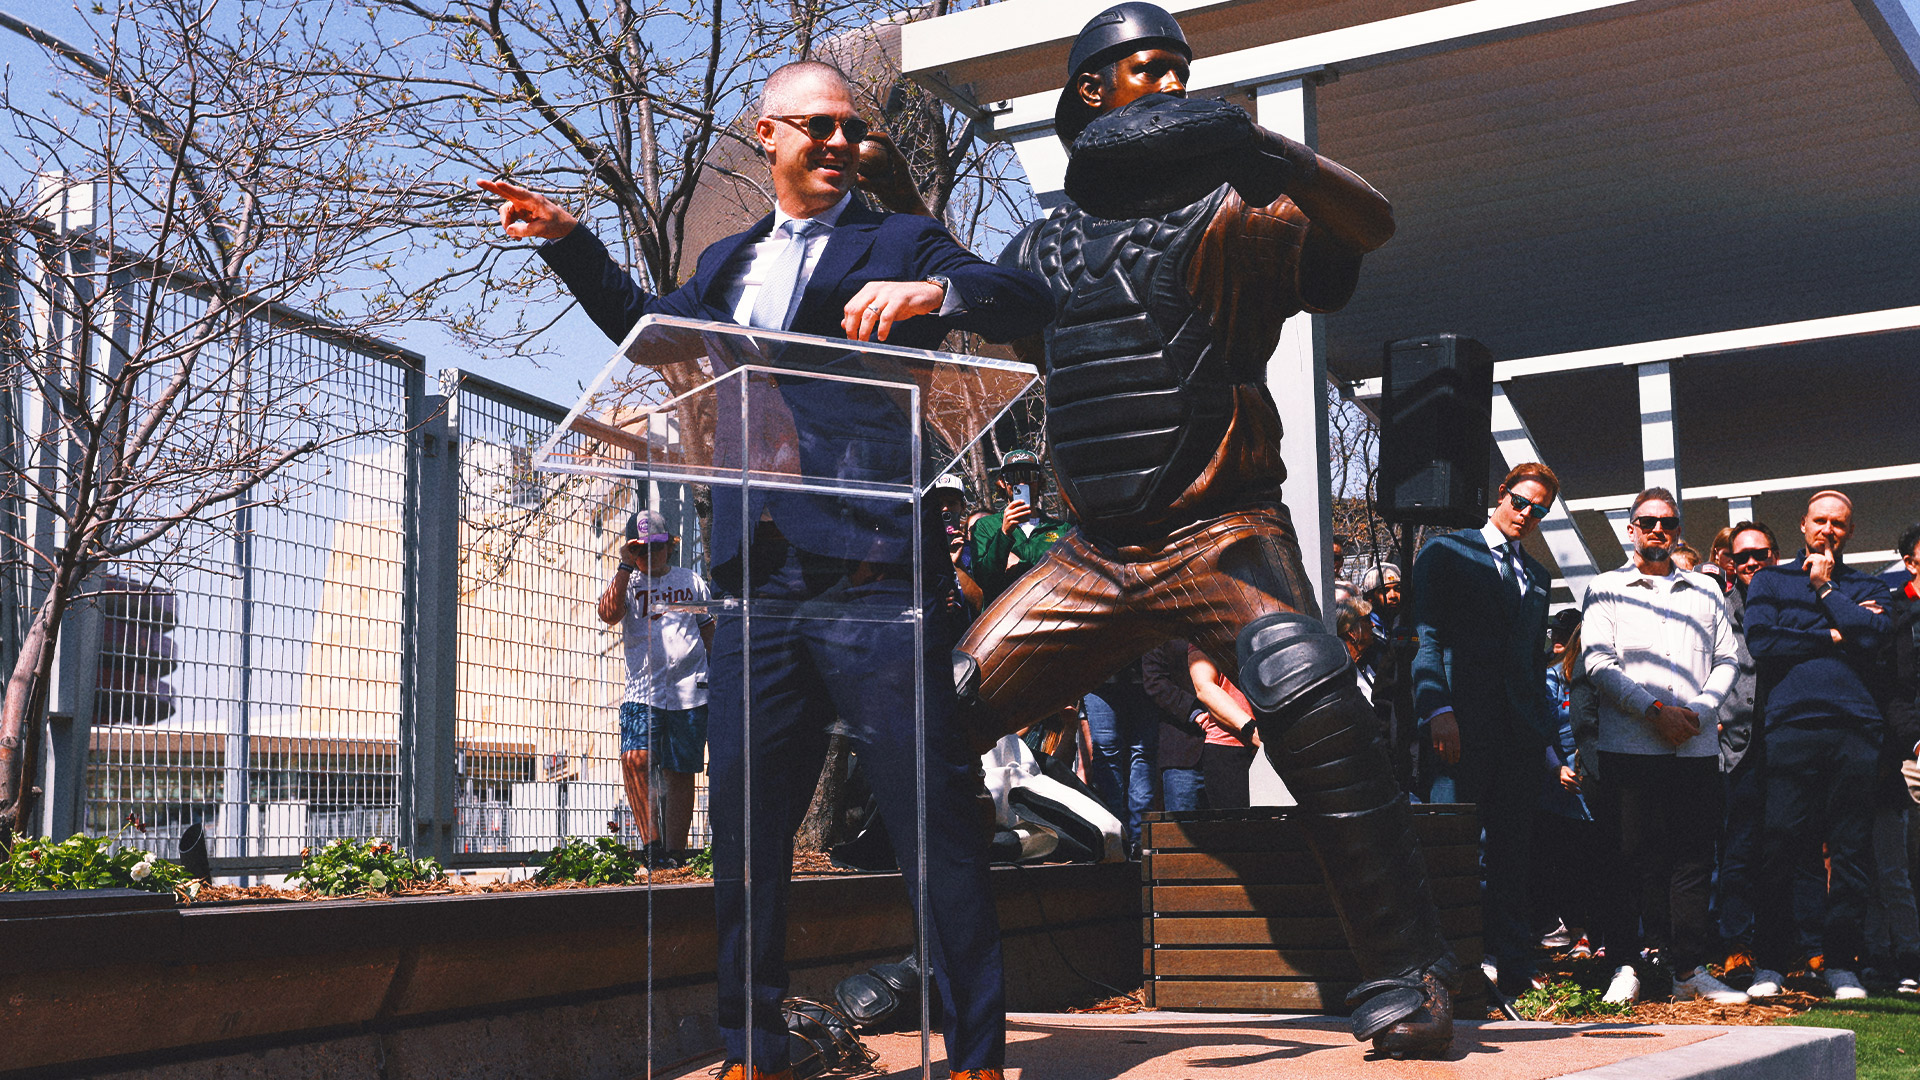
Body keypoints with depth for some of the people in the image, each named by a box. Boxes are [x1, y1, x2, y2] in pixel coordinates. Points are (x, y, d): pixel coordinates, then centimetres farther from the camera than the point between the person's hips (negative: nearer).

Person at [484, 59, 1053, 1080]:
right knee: (745, 830, 8)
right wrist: (569, 241, 31)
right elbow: (647, 326, 41)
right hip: (755, 577, 5)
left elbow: (1029, 301, -5)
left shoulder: (901, 242, 9)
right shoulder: (729, 263, 24)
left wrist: (935, 290, -23)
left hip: (871, 574, -5)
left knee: (935, 821, -6)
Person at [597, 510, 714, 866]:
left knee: (680, 773, 2)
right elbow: (608, 614, -12)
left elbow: (708, 630, 23)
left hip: (690, 693, 1)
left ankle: (674, 853, 9)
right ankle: (652, 845, -18)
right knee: (634, 758, -22)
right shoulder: (627, 584, 10)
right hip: (642, 692, -1)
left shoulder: (692, 581, 14)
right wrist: (626, 566, -13)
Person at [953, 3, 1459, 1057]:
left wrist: (1256, 144, -30)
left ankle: (1403, 972, -20)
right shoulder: (1043, 246, 14)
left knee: (1304, 690, -31)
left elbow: (1370, 222, -15)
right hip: (1093, 555, 5)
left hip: (1221, 534, -5)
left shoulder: (1222, 214, 0)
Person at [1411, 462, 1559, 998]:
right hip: (1463, 726, -5)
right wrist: (1438, 709, -16)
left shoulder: (1536, 575, 23)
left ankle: (1514, 969, 9)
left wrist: (1546, 729, 12)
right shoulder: (1446, 552, 6)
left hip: (1521, 732, 5)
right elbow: (1426, 636, -3)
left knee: (1513, 855, 5)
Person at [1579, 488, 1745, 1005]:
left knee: (1694, 856, 3)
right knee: (1631, 857, -3)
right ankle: (1624, 966, 3)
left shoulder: (1705, 590, 19)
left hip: (1697, 746, 3)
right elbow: (1598, 661, -3)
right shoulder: (1606, 590, 9)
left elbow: (1727, 660, 14)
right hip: (1630, 745, -3)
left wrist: (1699, 710, -4)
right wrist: (1654, 710, -12)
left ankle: (1690, 969, 8)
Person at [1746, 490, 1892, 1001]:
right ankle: (1805, 947, 3)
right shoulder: (1771, 580, 16)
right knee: (1790, 843, -5)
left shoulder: (1866, 586, 18)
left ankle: (1841, 959, 6)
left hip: (1855, 728, 1)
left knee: (1851, 849, 0)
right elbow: (1760, 641, -1)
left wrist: (1827, 588, 3)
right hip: (1792, 724, -1)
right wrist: (1834, 637, 0)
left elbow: (1872, 637, -2)